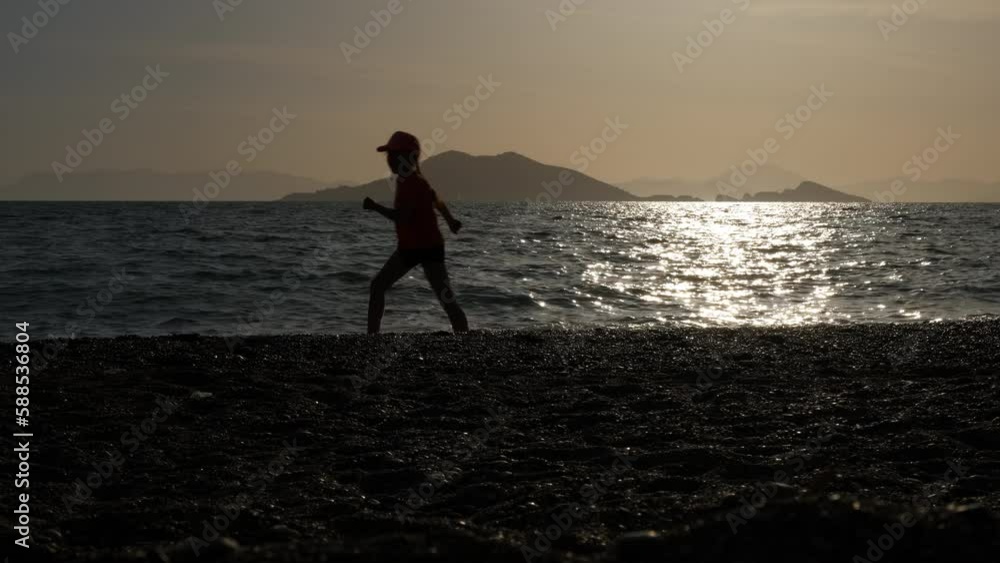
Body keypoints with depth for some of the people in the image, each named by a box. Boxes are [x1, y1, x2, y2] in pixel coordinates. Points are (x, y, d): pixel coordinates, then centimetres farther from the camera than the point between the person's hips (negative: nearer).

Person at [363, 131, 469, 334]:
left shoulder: (415, 184, -20)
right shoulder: (404, 181, 8)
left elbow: (400, 216, -30)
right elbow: (435, 200, 20)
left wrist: (374, 207, -20)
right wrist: (449, 220, 32)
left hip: (429, 248, -10)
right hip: (408, 247, 10)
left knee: (447, 300, -9)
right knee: (378, 285, 10)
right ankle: (372, 335, 15)